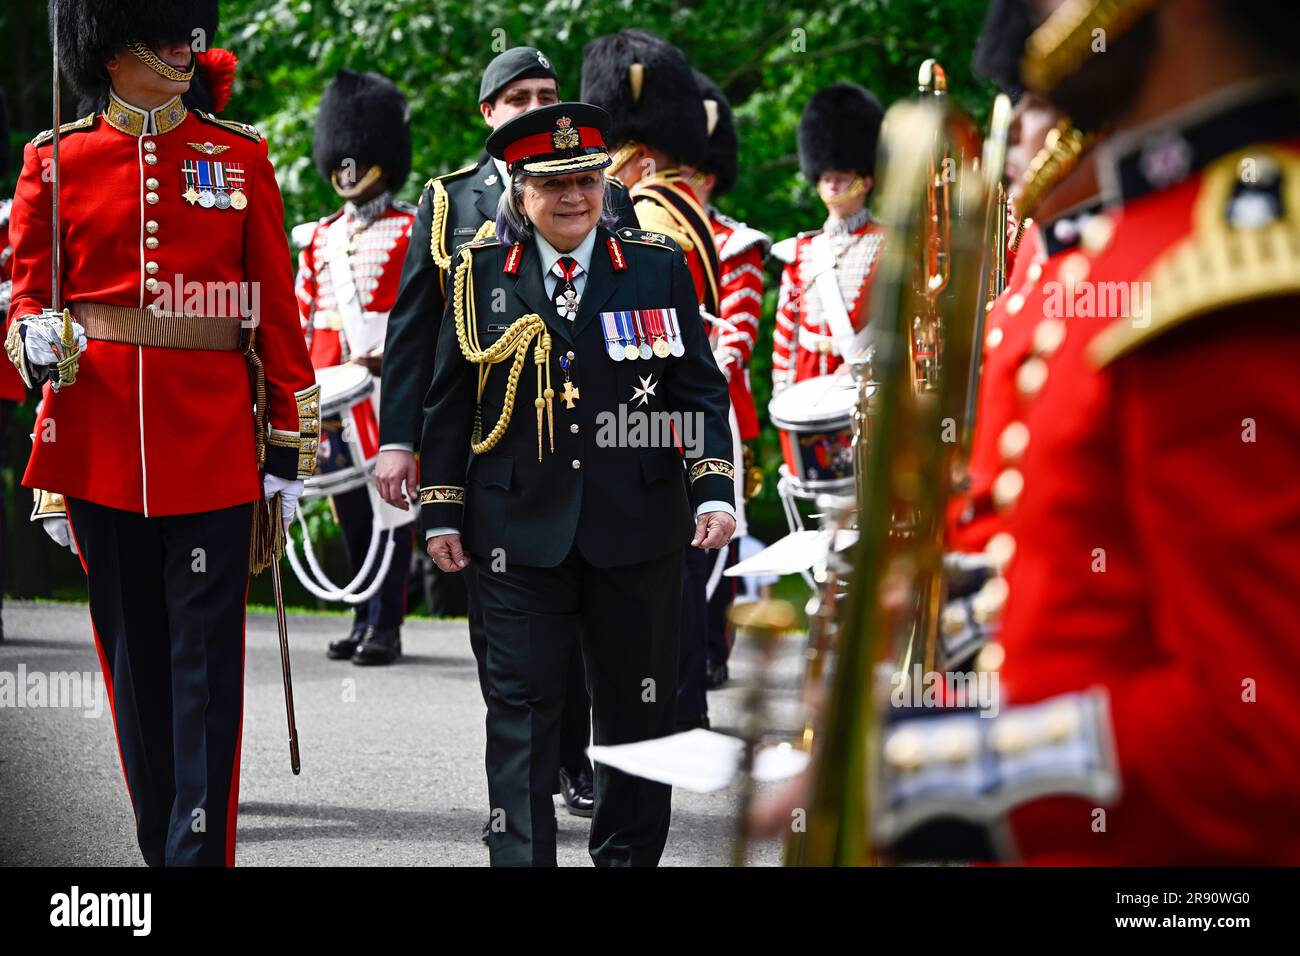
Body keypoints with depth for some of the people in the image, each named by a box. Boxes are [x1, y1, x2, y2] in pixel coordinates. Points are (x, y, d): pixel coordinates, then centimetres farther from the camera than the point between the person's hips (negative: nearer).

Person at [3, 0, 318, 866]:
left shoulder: (240, 156, 5)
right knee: (132, 651, 8)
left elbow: (276, 305, 4)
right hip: (101, 432, 1)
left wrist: (289, 439, 1)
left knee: (206, 655, -4)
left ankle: (201, 849, -5)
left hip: (212, 437, -1)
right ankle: (162, 842, 19)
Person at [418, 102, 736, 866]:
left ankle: (630, 853, 20)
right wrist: (442, 512, 4)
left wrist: (715, 490, -8)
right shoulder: (482, 274, 5)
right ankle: (521, 856, 1)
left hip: (637, 528, 1)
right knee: (522, 708, -2)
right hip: (521, 530, -1)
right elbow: (450, 402, 8)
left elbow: (702, 393, 4)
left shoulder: (659, 268, 5)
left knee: (639, 709, 8)